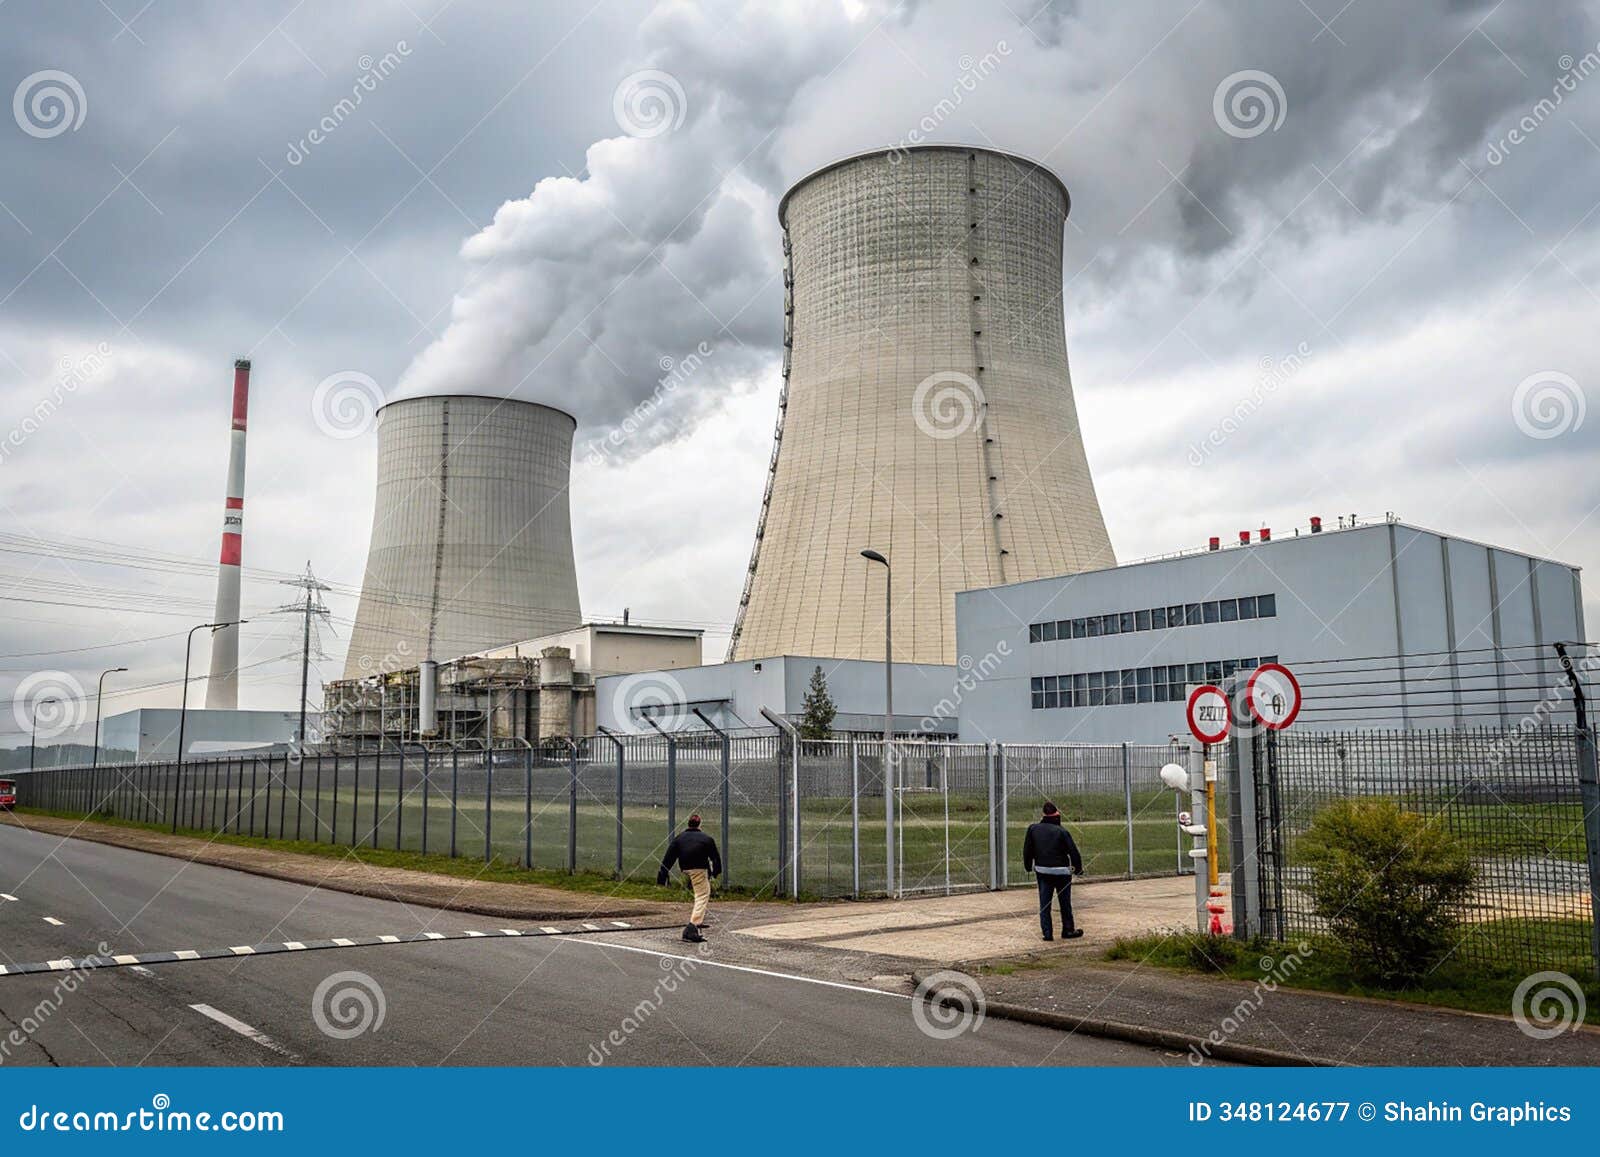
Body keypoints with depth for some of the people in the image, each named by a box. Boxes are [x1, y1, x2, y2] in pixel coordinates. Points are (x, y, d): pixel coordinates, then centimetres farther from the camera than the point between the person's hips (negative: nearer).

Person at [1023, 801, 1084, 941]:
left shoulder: (1033, 829, 1)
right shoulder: (1062, 831, -9)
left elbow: (1027, 850, 6)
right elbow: (1073, 851, -9)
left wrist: (1028, 867, 18)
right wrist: (1078, 868, 3)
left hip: (1042, 871, 2)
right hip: (1062, 871, -2)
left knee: (1044, 903, 6)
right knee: (1065, 903, 12)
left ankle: (1047, 933, 2)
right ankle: (1068, 930, 19)